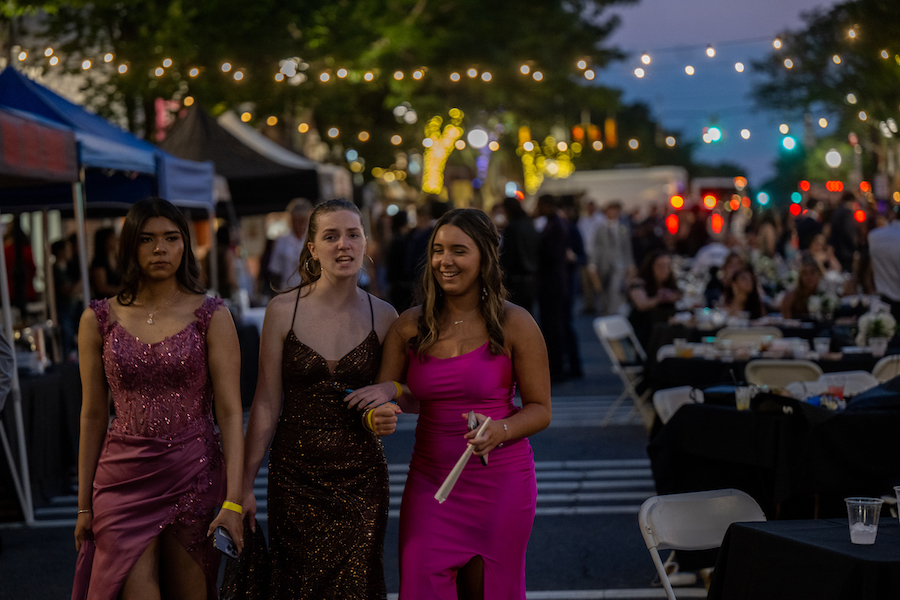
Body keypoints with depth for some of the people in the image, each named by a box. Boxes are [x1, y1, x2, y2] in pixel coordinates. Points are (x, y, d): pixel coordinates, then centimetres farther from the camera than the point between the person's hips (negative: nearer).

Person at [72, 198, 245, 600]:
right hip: (123, 477, 1)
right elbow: (93, 416, 8)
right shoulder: (99, 319, 3)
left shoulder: (212, 317, -2)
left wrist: (233, 501, -13)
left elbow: (229, 412, -5)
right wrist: (84, 503, 8)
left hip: (194, 476, 0)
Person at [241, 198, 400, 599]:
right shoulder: (283, 310, -3)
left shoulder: (383, 316, 1)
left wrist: (386, 409, -10)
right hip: (295, 475, -1)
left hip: (360, 476, 1)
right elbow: (267, 402, 0)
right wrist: (245, 482, -1)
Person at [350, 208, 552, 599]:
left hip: (499, 482, -2)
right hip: (429, 482, 2)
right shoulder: (410, 326, 3)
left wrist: (499, 431, -19)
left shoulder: (514, 325, -5)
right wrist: (385, 394, -12)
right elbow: (385, 391, 11)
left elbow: (540, 409, -1)